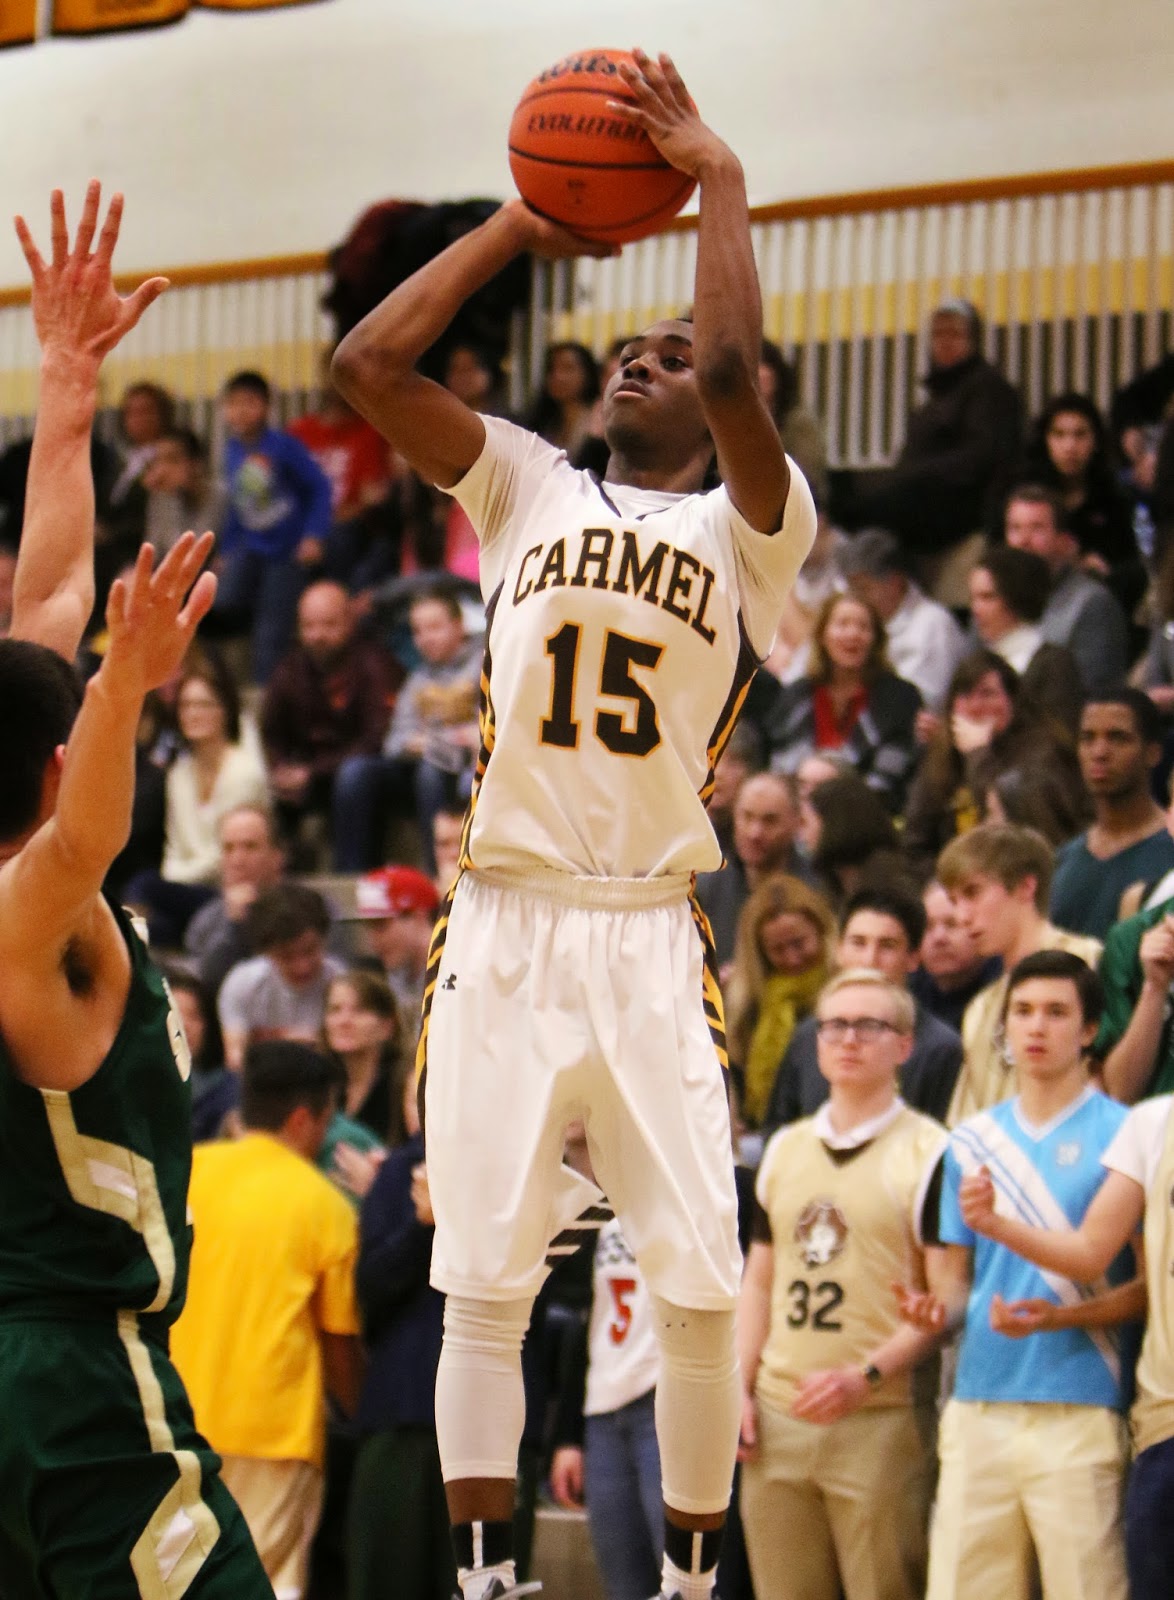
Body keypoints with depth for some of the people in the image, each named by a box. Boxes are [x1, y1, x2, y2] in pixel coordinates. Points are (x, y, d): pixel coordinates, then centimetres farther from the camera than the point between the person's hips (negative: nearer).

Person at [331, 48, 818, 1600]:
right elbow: (369, 365, 2)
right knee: (484, 1284, -1)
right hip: (501, 932, 2)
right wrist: (518, 222, 8)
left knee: (701, 1290, -4)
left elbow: (734, 373, -17)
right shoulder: (527, 487, 13)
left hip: (650, 943, -2)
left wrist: (720, 178, -7)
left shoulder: (751, 526, 4)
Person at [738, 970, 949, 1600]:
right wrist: (739, 1389, 9)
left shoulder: (928, 1152, -3)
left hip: (878, 1420, -6)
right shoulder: (784, 1149, 16)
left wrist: (865, 1376, -18)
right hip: (777, 1418, 6)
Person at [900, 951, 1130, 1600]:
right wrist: (938, 1311, -3)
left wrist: (1066, 1315, -15)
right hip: (978, 1408, 4)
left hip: (1078, 1411, -4)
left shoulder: (1121, 1134, 1)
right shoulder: (973, 1141, 15)